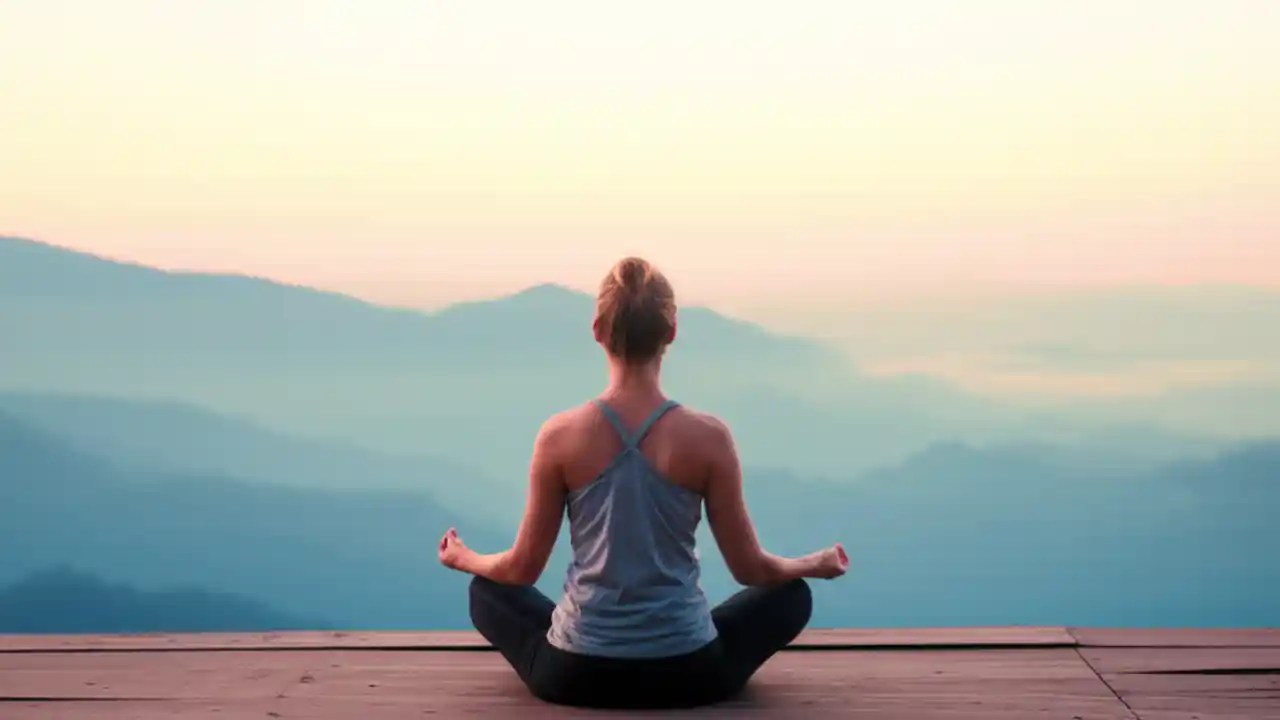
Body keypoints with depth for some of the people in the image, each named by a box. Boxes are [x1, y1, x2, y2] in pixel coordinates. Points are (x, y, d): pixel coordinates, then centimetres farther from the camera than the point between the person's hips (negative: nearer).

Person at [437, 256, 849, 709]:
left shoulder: (560, 436, -11)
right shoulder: (709, 437, -12)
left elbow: (524, 568, 0)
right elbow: (749, 569, -3)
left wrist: (465, 558, 22)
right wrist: (814, 564, 19)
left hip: (576, 675, 1)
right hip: (687, 674, -1)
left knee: (488, 591, 31)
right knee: (791, 596, 26)